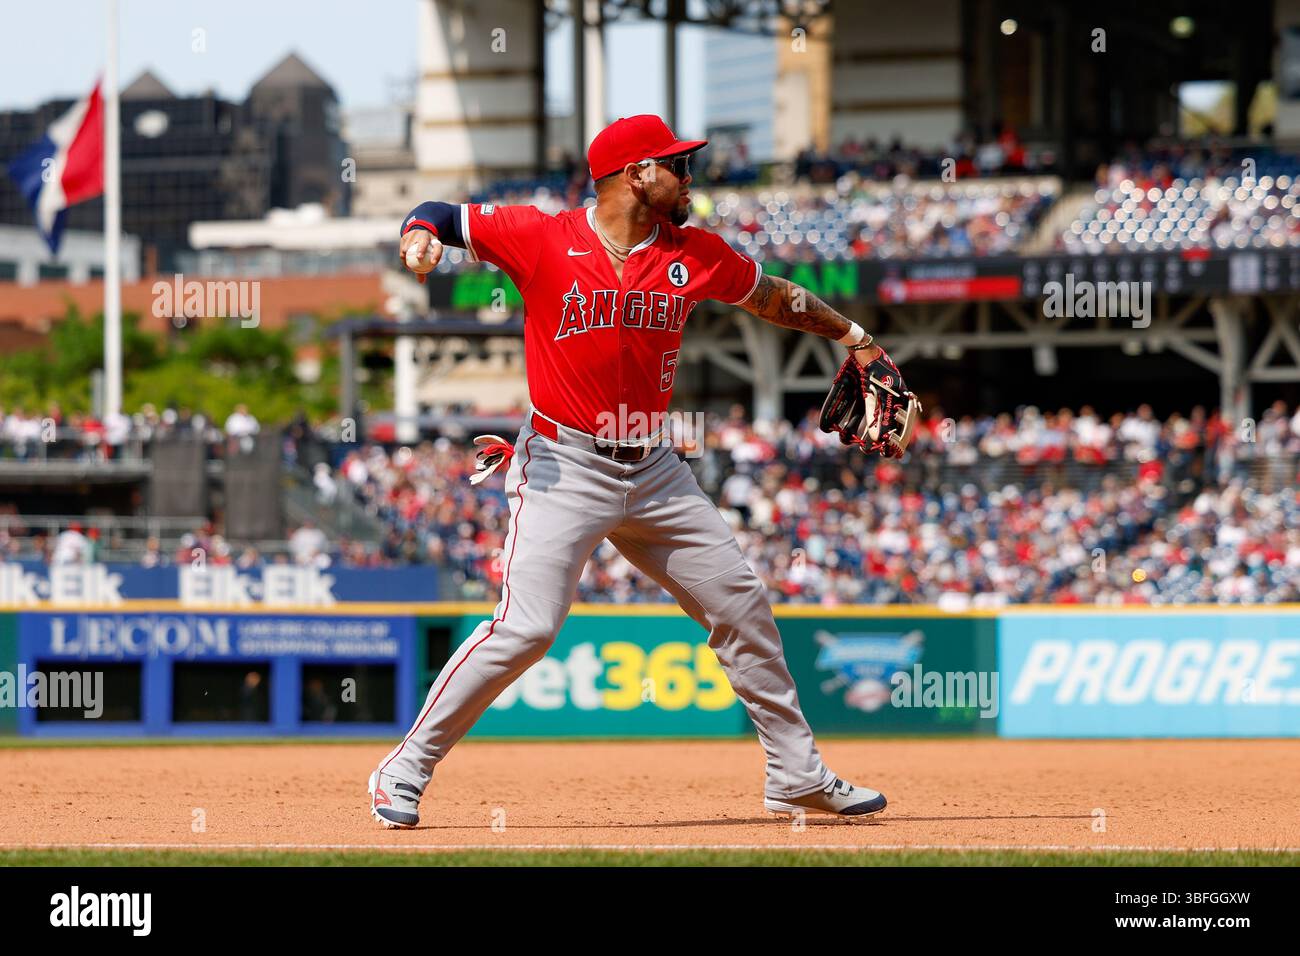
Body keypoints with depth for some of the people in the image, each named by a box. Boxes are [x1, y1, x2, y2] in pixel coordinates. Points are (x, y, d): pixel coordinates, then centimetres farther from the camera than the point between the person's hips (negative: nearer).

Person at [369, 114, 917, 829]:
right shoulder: (543, 239, -8)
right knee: (526, 627, -18)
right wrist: (423, 231, -25)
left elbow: (772, 298, 22)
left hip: (653, 469, 6)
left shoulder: (697, 256, 5)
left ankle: (798, 777, 22)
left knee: (742, 608, 9)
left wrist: (852, 334, 22)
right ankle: (405, 771, -6)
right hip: (565, 467, -6)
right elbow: (445, 216, -2)